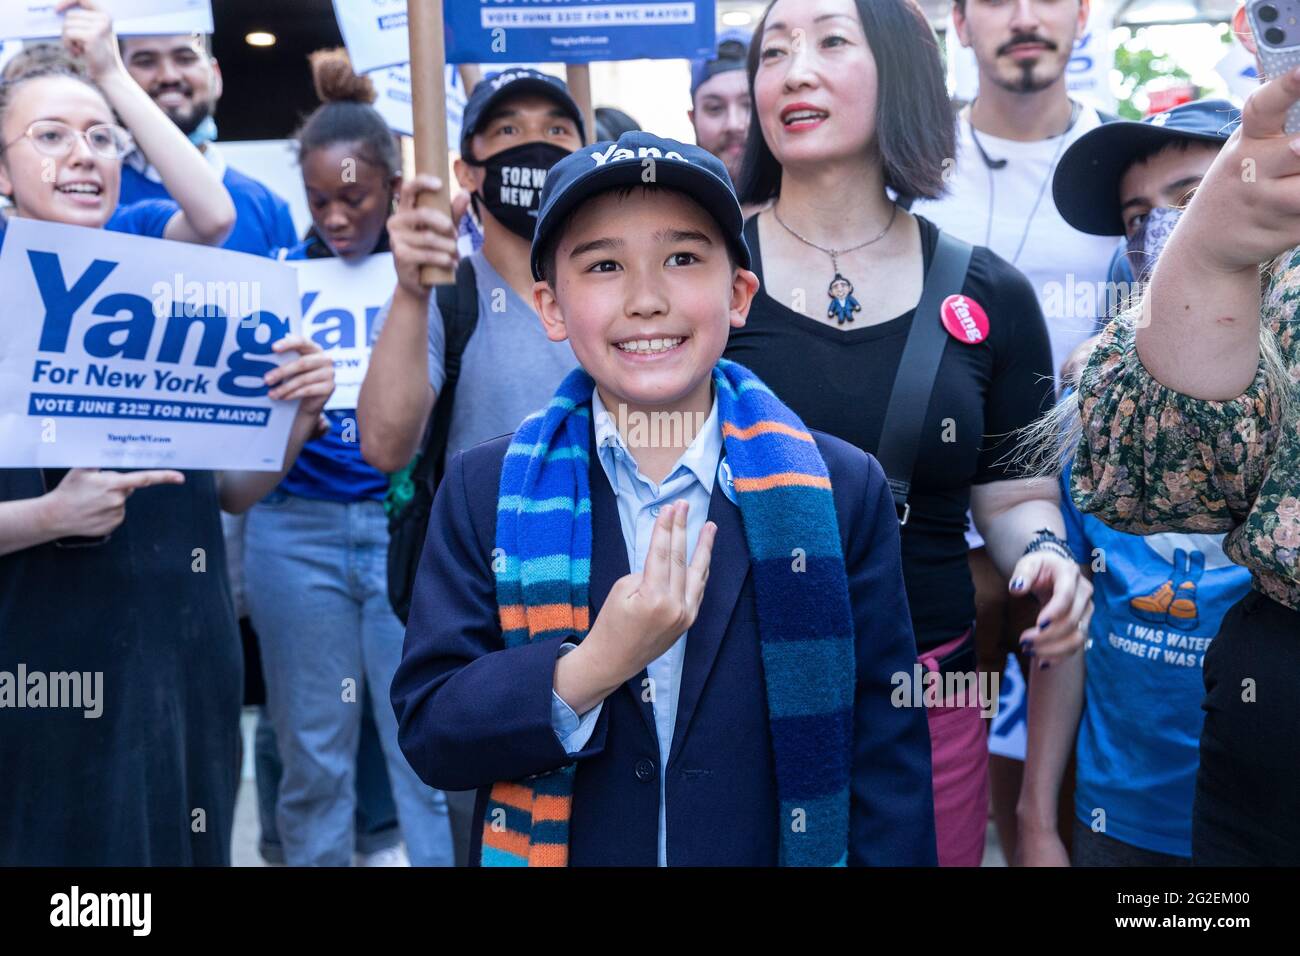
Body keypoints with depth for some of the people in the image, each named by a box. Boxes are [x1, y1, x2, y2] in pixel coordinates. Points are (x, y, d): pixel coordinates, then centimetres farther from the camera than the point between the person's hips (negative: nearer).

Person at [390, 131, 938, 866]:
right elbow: (427, 732, -13)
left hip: (785, 847, 0)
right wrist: (594, 666, -26)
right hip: (548, 840, 0)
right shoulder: (485, 491, -10)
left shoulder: (843, 492, -11)